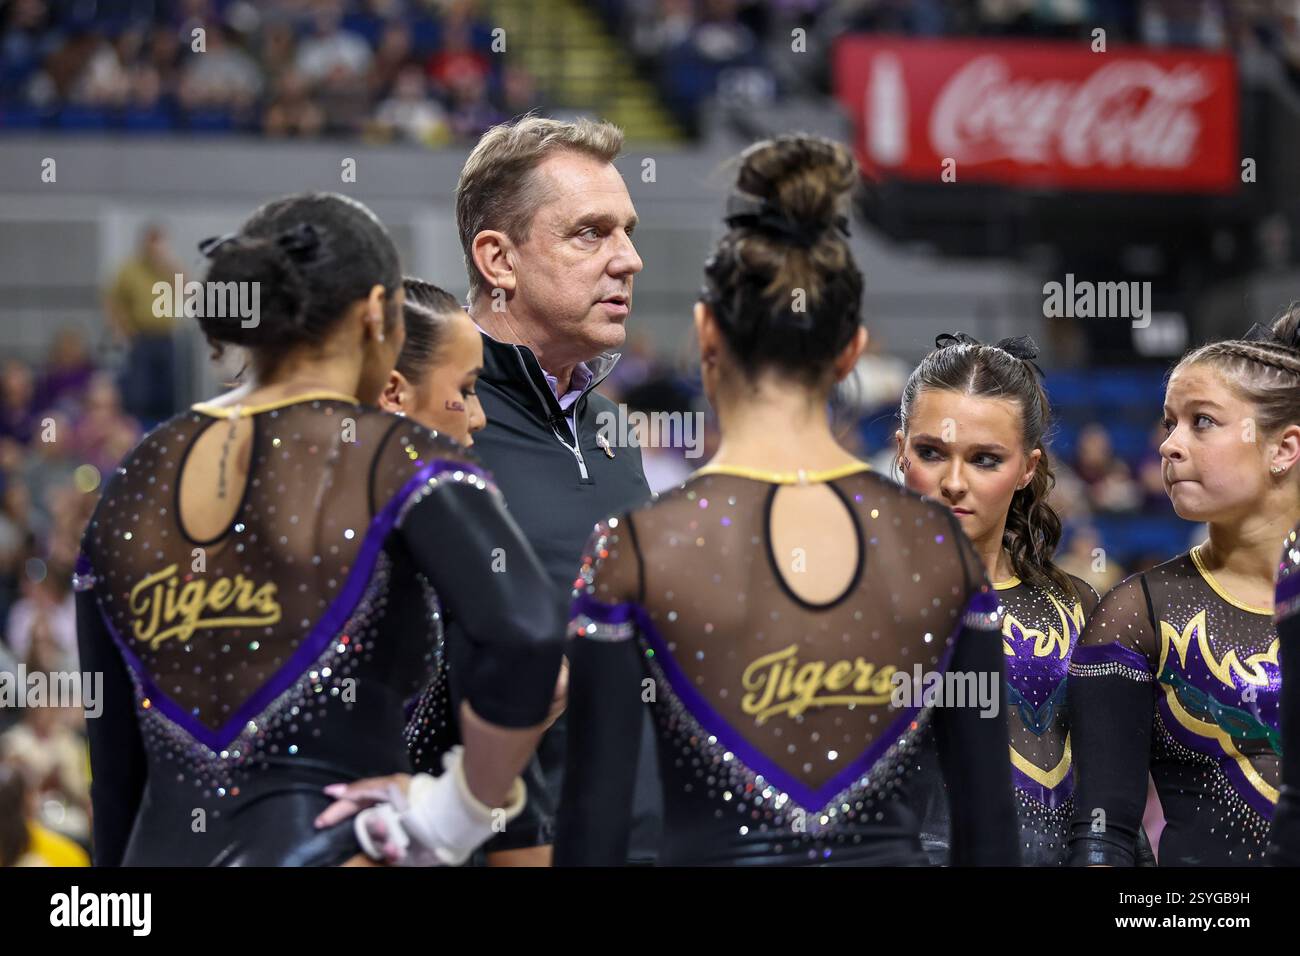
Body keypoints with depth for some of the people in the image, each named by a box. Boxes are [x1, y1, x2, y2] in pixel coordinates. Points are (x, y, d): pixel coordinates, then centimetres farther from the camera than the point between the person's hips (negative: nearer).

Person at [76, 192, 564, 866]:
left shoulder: (133, 483, 12)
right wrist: (462, 809, -10)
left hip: (160, 849, 6)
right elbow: (525, 635, -22)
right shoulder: (395, 462, -5)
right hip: (322, 847, -6)